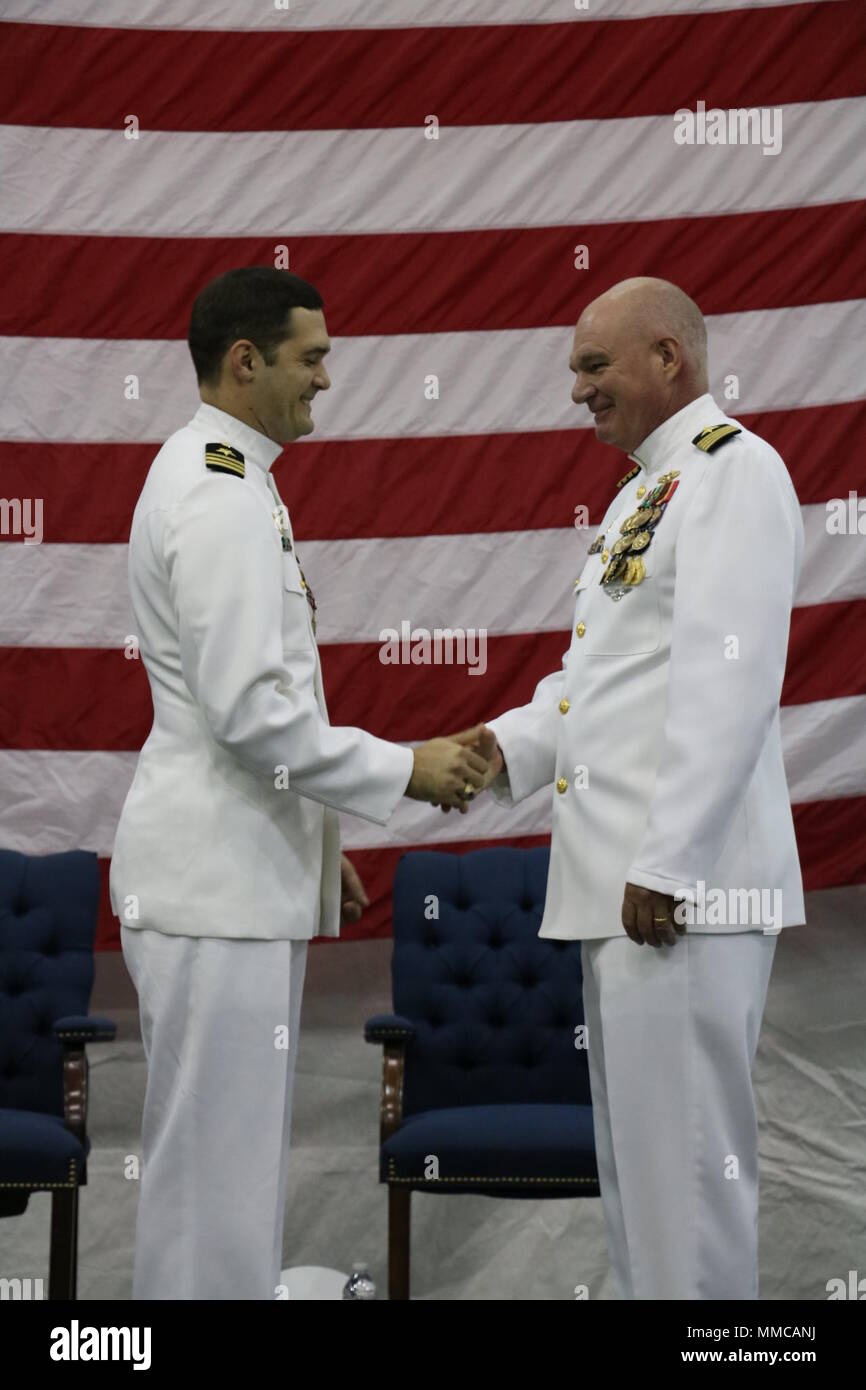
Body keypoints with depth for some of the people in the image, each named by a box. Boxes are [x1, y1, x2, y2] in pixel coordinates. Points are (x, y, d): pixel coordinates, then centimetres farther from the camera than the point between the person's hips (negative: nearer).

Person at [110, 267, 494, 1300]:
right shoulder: (220, 496, -16)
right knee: (213, 1167, -5)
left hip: (241, 871, 11)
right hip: (216, 879, -11)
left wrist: (317, 846, 22)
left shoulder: (213, 479, 17)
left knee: (228, 1163, 15)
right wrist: (403, 771, -14)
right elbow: (249, 710, -23)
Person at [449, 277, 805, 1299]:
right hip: (618, 874, 10)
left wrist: (666, 863, -21)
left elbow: (727, 680, -18)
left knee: (682, 1148, -6)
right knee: (632, 1148, 14)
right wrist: (506, 748, 5)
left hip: (680, 880, -10)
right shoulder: (643, 490, 21)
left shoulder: (733, 470, -9)